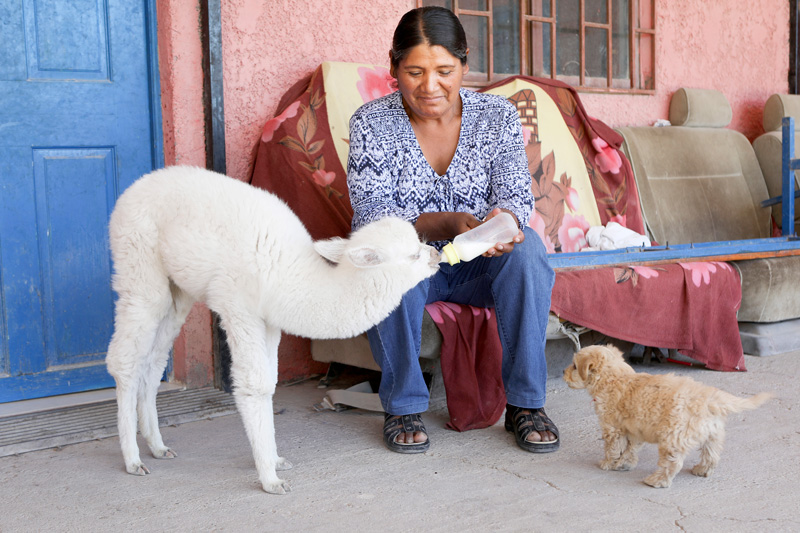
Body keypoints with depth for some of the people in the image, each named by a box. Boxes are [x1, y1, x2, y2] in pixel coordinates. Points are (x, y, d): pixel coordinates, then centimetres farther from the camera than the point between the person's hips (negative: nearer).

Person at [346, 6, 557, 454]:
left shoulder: (498, 115, -5)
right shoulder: (371, 123, -11)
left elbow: (517, 196, -9)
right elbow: (372, 215, -19)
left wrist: (504, 221, -35)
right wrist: (446, 223, -36)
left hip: (478, 267, 2)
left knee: (529, 248, -29)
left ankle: (525, 402, -17)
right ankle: (404, 405, -16)